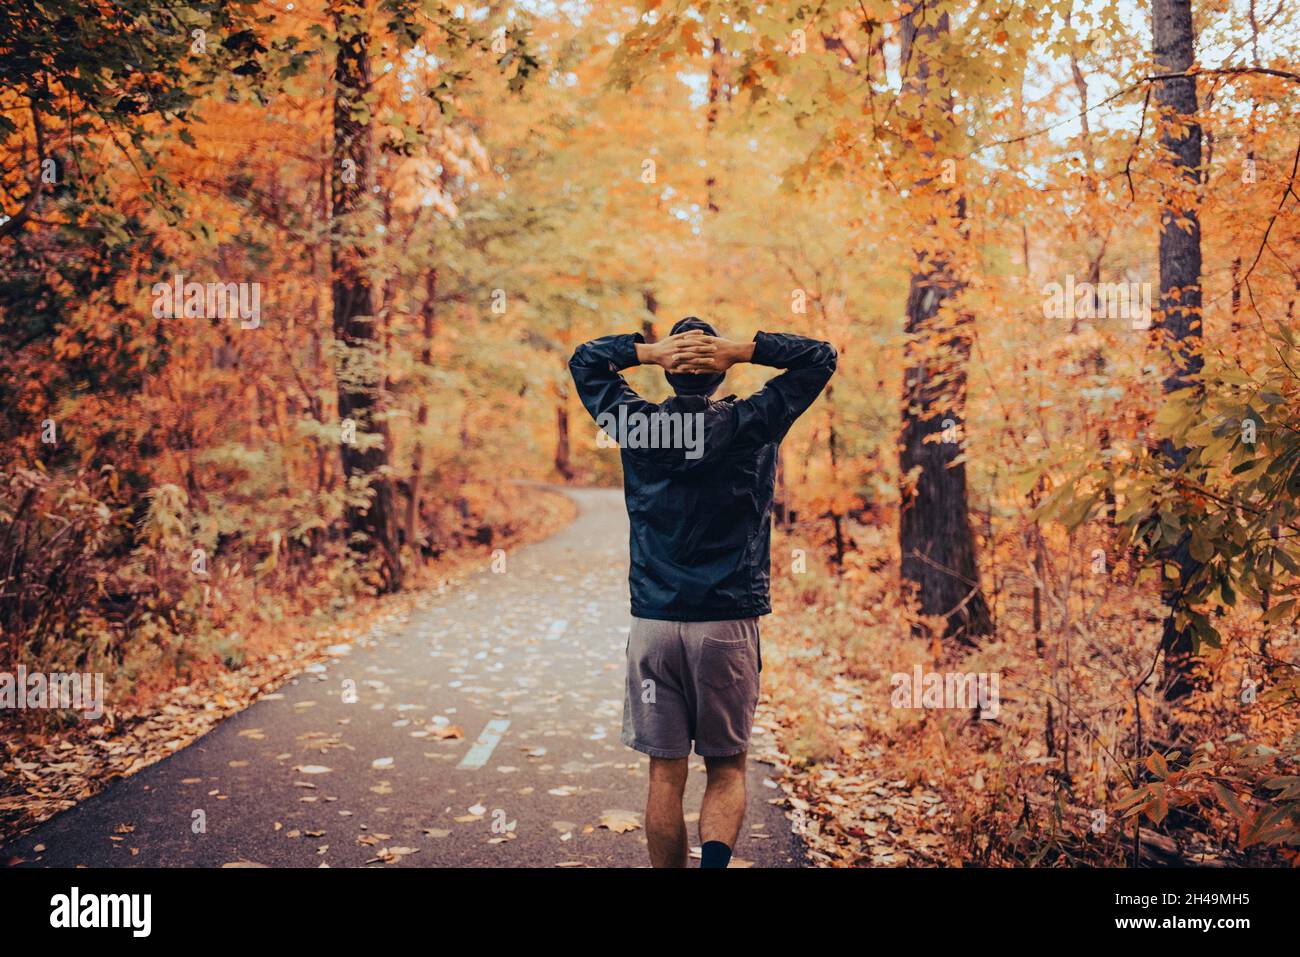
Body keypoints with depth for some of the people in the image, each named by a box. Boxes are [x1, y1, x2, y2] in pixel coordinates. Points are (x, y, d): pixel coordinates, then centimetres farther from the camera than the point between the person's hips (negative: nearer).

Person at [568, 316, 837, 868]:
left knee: (665, 774, 8)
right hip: (729, 623, -1)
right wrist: (741, 350, -5)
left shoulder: (637, 426, 1)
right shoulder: (752, 425, -3)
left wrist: (650, 351, 0)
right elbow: (821, 357, 8)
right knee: (727, 769, 8)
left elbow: (585, 360, 18)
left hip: (653, 622, 1)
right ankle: (715, 859, -15)